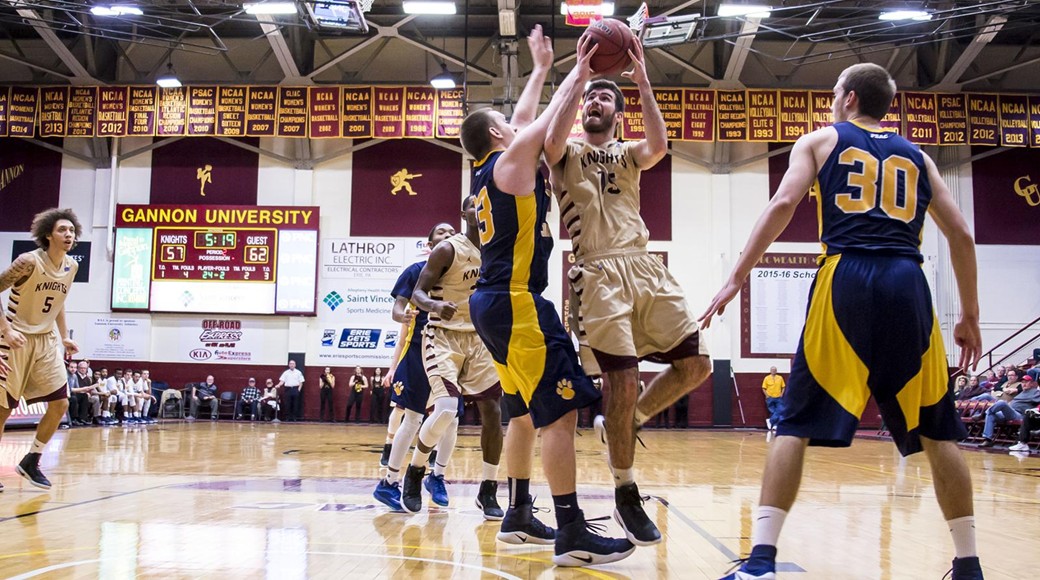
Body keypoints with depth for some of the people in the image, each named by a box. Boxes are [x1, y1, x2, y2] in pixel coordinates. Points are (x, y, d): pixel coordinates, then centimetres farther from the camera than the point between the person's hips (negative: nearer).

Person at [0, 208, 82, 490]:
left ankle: (31, 462, 15)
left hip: (47, 341, 6)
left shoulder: (71, 266, 4)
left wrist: (64, 337, 15)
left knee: (60, 405, 0)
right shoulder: (29, 261, -17)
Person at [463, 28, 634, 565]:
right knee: (560, 411, -13)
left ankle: (518, 516, 23)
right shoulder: (511, 159, -8)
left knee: (525, 411, 17)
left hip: (496, 301, 11)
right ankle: (572, 534, -14)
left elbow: (527, 118, 28)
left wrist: (541, 68, 36)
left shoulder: (488, 168, 17)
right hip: (516, 301, -11)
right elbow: (548, 120, -2)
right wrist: (578, 72, 10)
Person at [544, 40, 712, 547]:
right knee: (622, 376, -11)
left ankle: (622, 425, 19)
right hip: (597, 273, -4)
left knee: (696, 364, -2)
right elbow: (554, 137, -14)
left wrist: (642, 83, -7)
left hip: (644, 267, 5)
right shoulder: (567, 153, 13)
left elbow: (658, 145, -4)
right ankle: (625, 494, 4)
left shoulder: (628, 154, 21)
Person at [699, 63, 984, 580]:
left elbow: (783, 204, -1)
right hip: (907, 284, 3)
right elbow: (961, 235, 18)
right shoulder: (915, 156, 24)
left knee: (797, 422, -2)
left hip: (846, 280, -3)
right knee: (935, 429, 13)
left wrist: (736, 277, -3)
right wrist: (969, 315, 24)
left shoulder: (820, 140, 16)